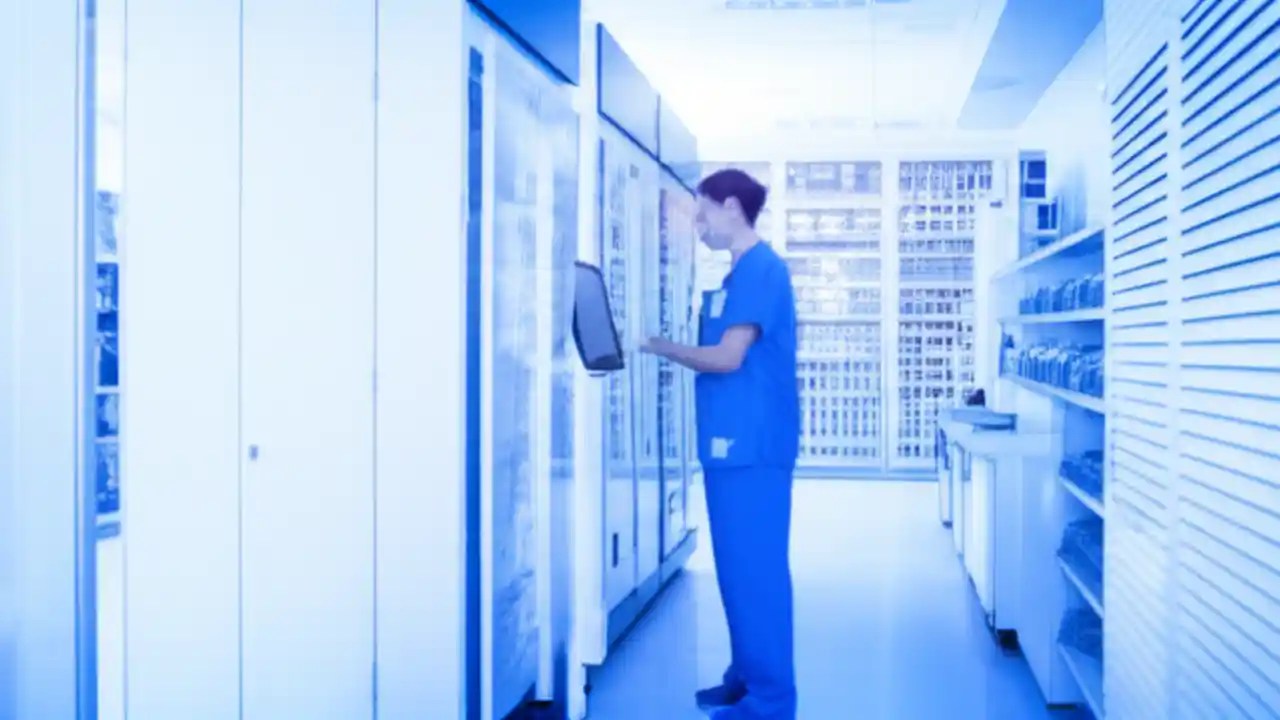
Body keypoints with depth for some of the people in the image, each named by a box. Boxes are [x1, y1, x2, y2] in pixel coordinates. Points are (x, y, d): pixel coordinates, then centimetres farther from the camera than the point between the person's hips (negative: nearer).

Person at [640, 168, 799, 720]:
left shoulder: (760, 268, -12)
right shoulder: (742, 274, 18)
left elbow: (728, 357, -18)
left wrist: (660, 347, -6)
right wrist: (673, 348, 6)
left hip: (752, 445, -10)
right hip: (733, 442, 10)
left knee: (756, 569, -5)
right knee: (739, 567, 15)